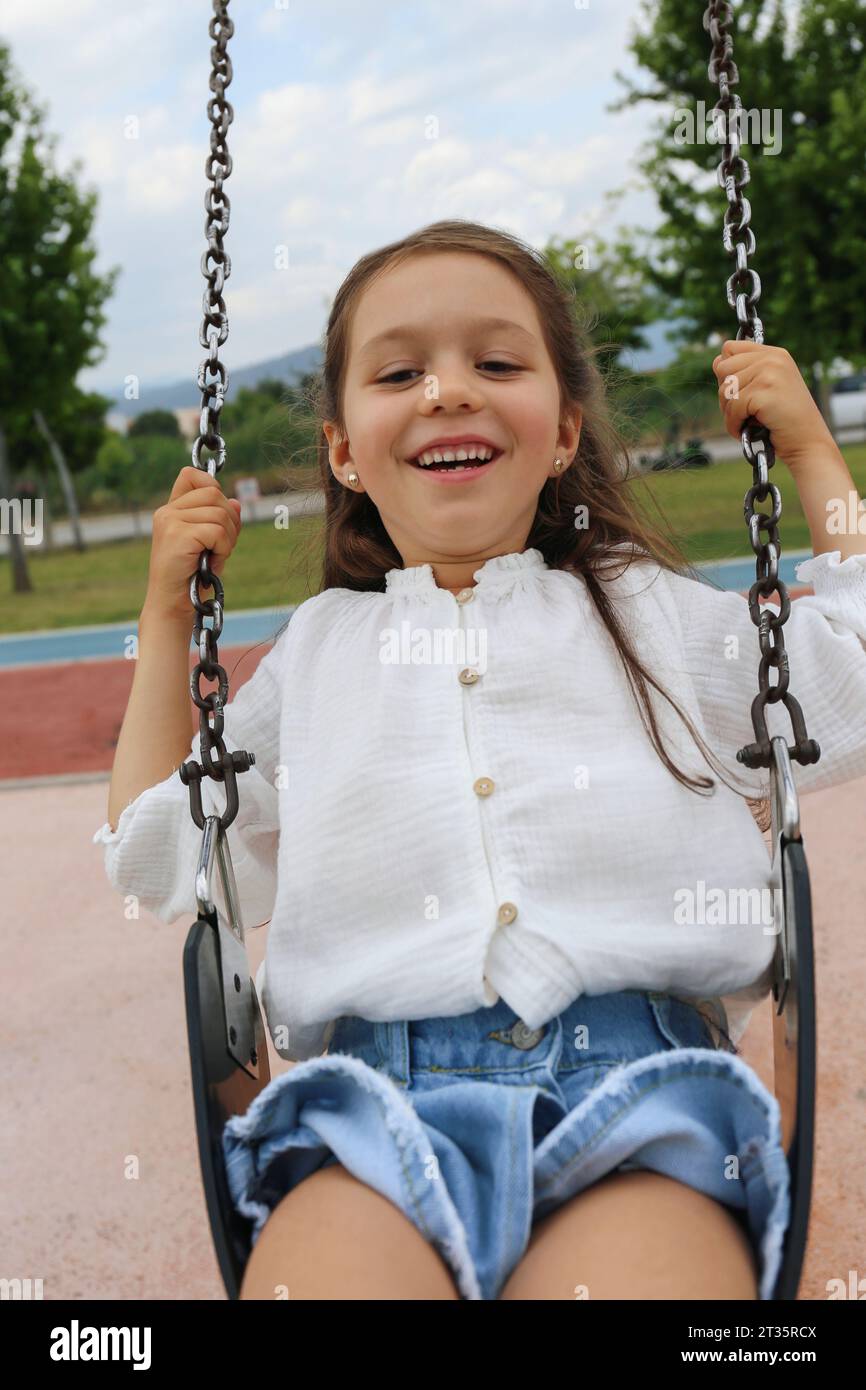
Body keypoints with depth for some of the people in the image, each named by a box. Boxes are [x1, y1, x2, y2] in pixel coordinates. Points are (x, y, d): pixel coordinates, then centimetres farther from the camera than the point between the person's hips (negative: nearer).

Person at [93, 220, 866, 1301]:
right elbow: (160, 857, 25)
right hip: (375, 1095, 1)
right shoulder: (317, 646, 21)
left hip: (635, 1082, 0)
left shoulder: (648, 611, 19)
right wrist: (168, 616, 22)